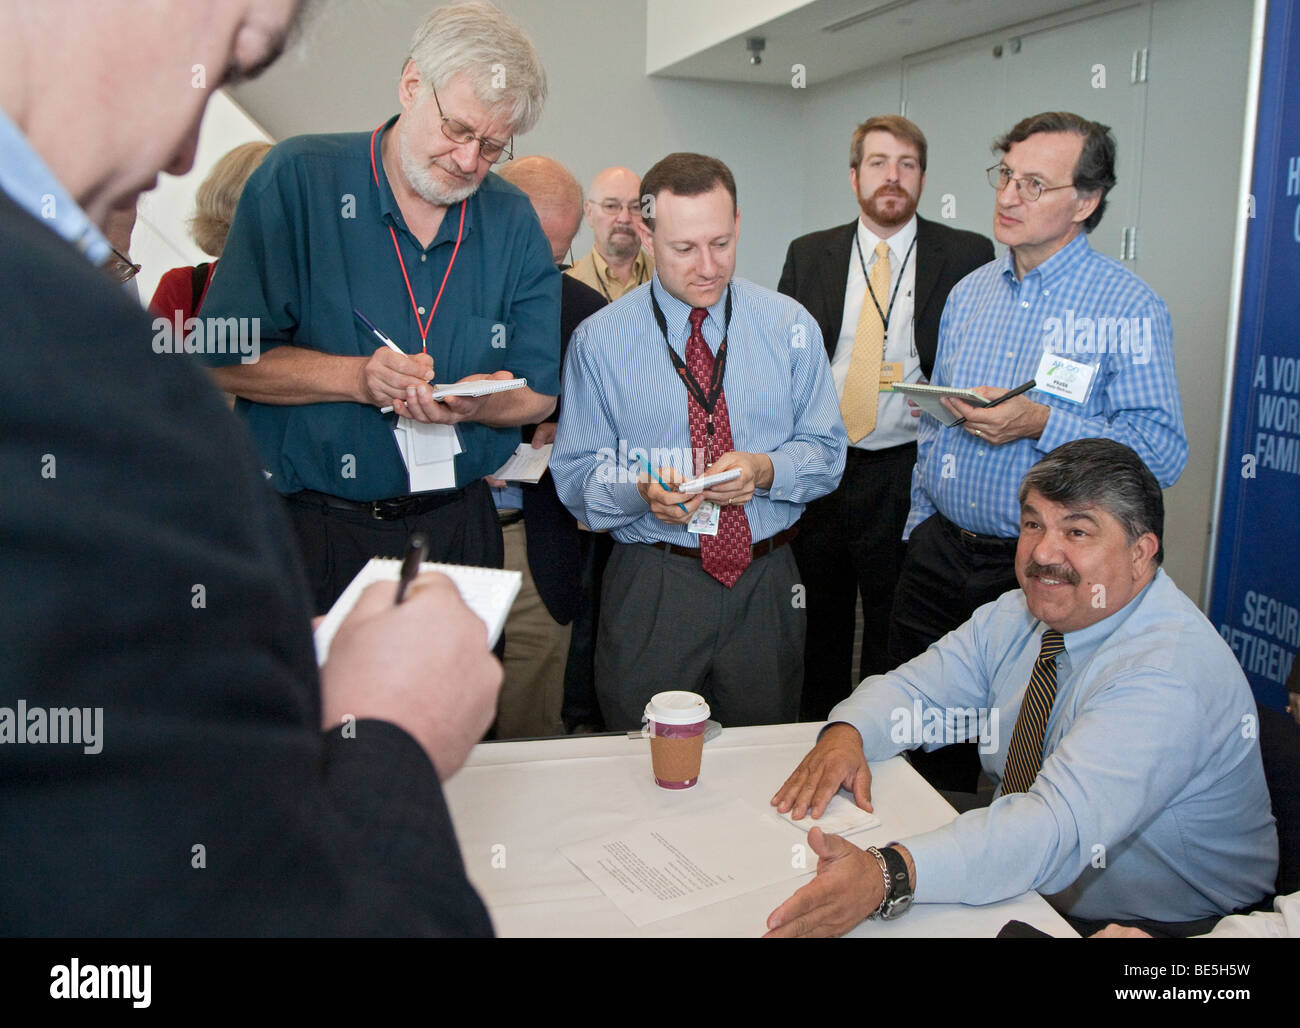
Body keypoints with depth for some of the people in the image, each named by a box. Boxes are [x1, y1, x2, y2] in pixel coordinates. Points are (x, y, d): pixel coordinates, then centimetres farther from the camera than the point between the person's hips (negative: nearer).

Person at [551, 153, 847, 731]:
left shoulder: (791, 326, 2)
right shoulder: (599, 340, -3)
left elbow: (826, 451, 4)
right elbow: (574, 474, -2)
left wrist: (765, 470, -17)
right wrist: (641, 490, -22)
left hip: (765, 585, 2)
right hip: (650, 589, -1)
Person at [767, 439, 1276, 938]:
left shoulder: (1173, 674, -27)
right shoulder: (1019, 615, -3)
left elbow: (1060, 827, -38)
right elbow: (916, 689, 1)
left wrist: (888, 876, -51)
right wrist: (847, 734, -22)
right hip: (1017, 889, 6)